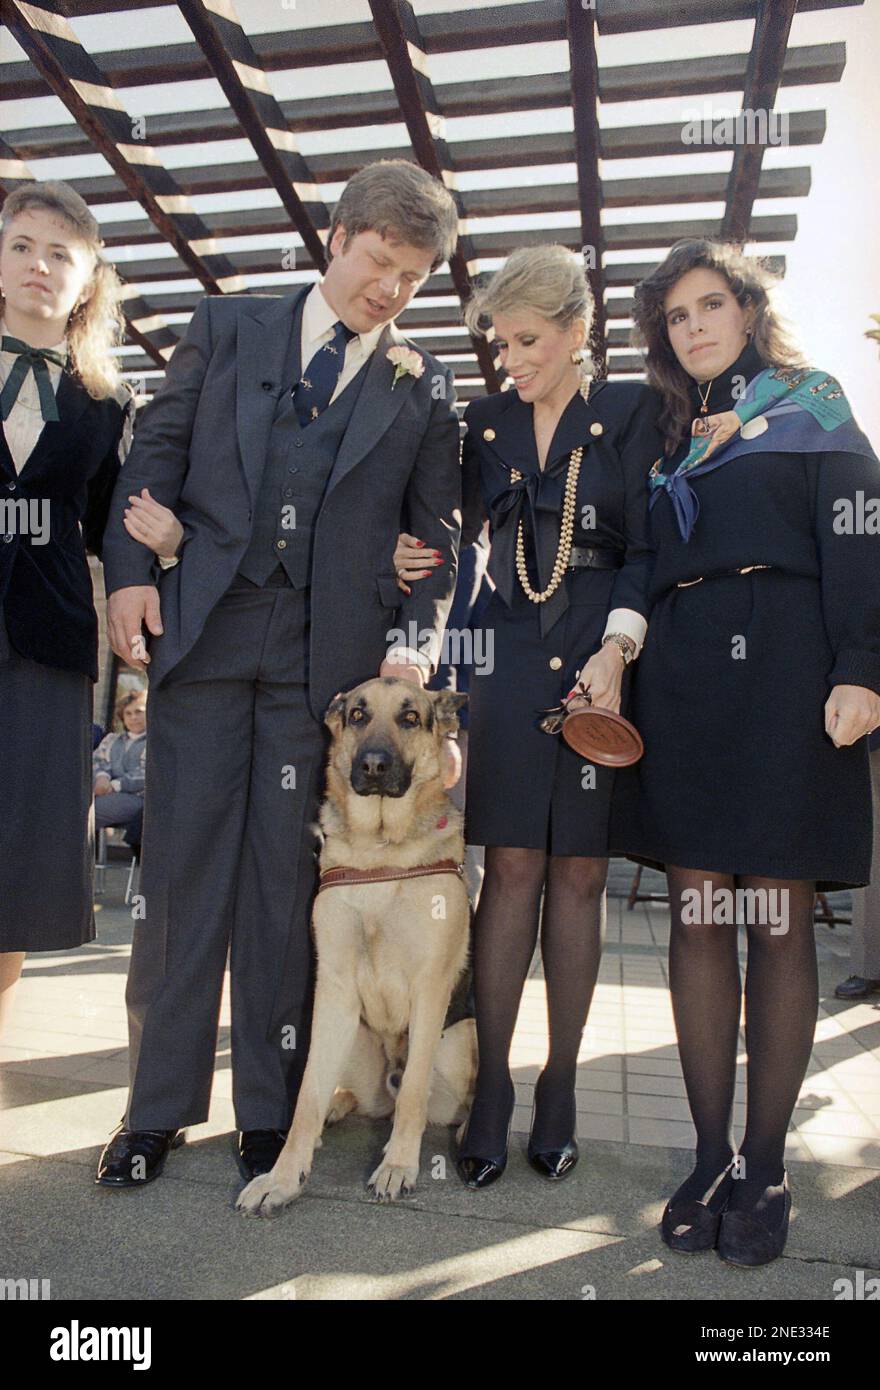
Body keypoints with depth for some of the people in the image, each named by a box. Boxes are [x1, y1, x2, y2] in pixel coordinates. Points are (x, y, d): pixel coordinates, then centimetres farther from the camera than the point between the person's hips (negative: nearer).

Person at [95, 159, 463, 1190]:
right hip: (199, 628, 1)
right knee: (180, 866, 3)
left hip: (331, 651, 0)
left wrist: (416, 640, -4)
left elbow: (436, 533, 10)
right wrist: (130, 568, -3)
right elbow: (156, 452, 10)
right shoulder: (225, 328, 15)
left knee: (284, 878, 4)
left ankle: (269, 1112, 17)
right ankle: (158, 1105, 17)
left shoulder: (422, 388, 13)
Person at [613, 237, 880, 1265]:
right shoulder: (668, 437, 23)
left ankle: (764, 1169, 9)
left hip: (783, 675, -3)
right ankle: (711, 1159, 11)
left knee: (776, 920, -2)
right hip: (680, 680, 4)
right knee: (697, 914, 1)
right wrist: (621, 664, 8)